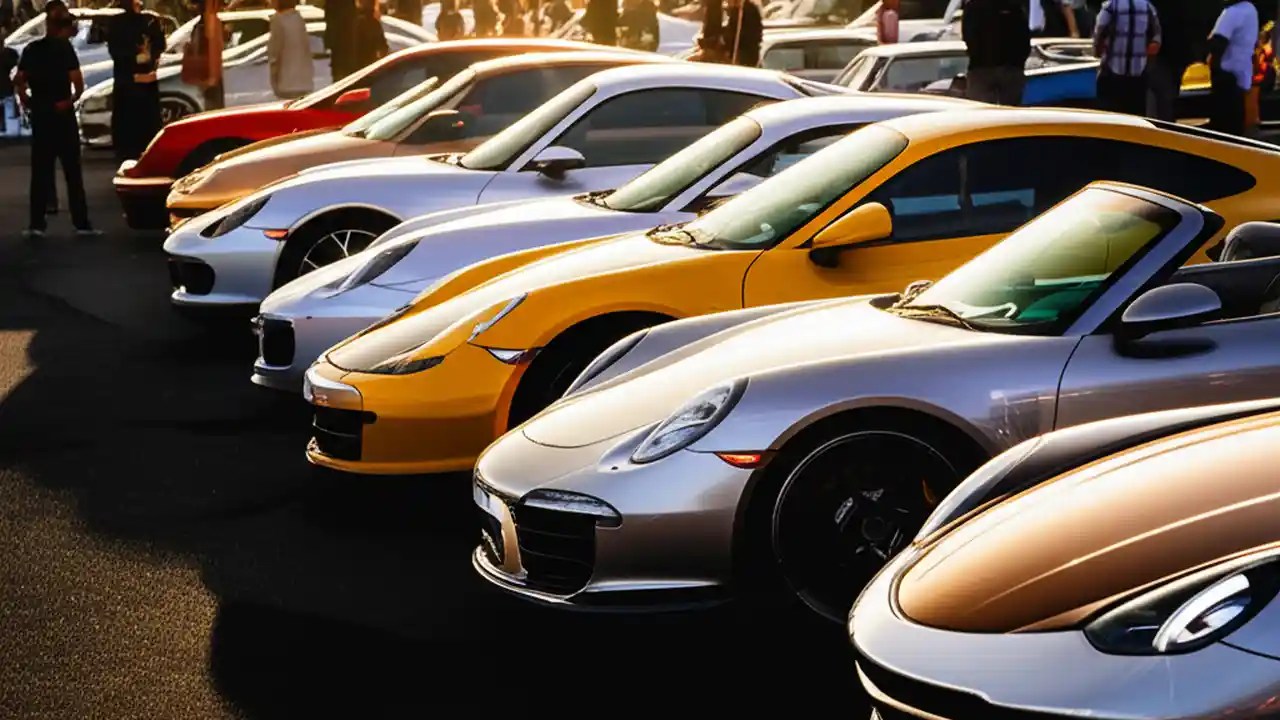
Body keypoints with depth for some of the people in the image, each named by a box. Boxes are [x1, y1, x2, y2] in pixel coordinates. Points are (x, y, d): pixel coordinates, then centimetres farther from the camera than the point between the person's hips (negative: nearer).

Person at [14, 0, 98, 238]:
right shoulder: (64, 48, -7)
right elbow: (77, 81, -16)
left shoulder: (31, 49, 7)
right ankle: (81, 224, -1)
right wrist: (73, 98, 0)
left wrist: (27, 101, 12)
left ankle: (36, 224, 4)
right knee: (72, 172, 0)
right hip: (61, 114, -4)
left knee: (40, 172, 8)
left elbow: (19, 80, 3)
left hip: (39, 114, 4)